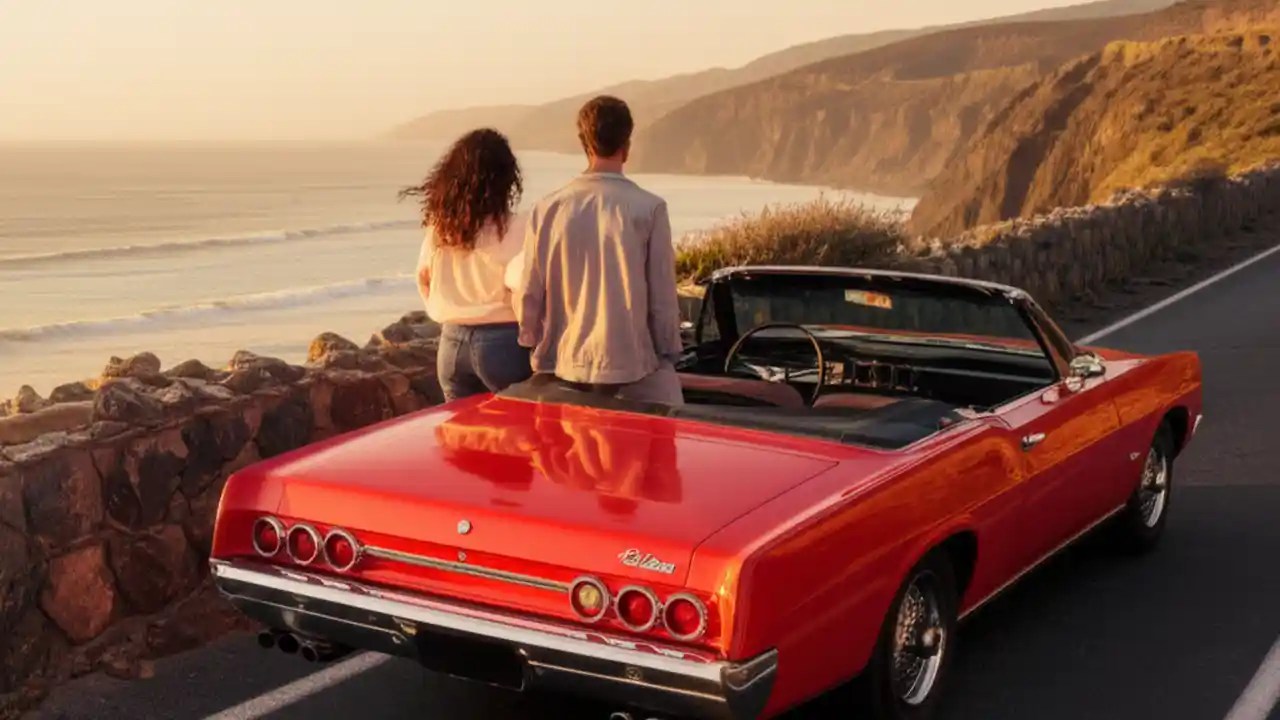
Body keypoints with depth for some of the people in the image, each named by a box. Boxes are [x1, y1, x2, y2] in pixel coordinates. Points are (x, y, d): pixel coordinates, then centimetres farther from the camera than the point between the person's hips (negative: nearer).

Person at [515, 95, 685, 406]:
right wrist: (669, 353, 7)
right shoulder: (648, 208, -10)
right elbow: (662, 295, -5)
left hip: (563, 362, 4)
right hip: (631, 364, -4)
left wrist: (535, 346, 20)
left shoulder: (547, 209, -1)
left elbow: (528, 292, 5)